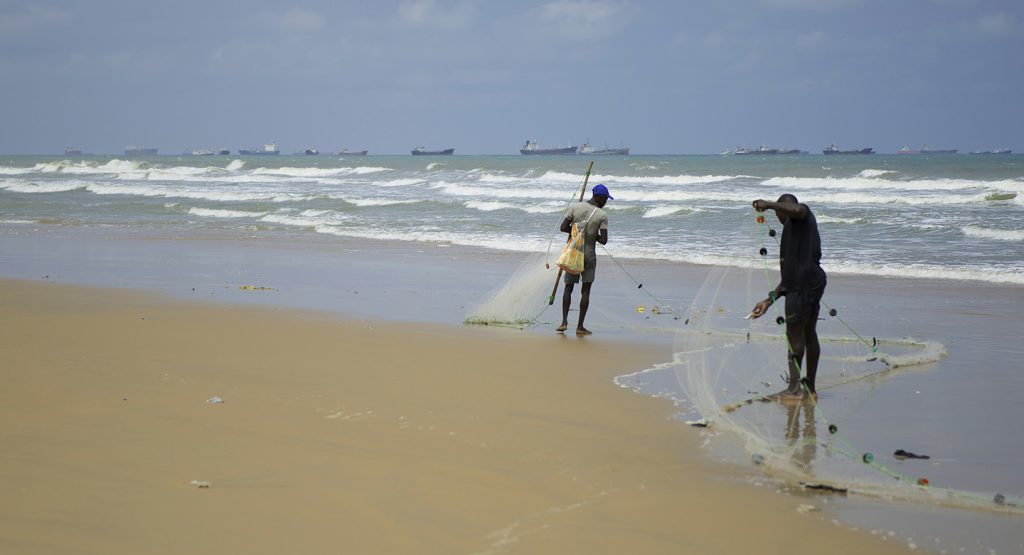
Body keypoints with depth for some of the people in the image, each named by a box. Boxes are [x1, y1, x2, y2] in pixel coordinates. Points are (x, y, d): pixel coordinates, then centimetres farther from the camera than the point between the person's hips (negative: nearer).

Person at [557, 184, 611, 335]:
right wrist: (593, 234, 8)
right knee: (585, 290, 4)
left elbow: (563, 228, -4)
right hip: (589, 255, -2)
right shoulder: (602, 215, -9)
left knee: (569, 287, 12)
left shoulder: (576, 207, -3)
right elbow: (604, 240, -11)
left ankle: (564, 321, 0)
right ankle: (580, 326, 3)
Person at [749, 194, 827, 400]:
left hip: (804, 283, -10)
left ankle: (795, 387, -5)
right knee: (809, 333, 13)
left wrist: (769, 204, -17)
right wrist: (769, 300, 27)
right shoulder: (793, 229, 28)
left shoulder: (802, 216, 4)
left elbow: (797, 209, -26)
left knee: (794, 333, -6)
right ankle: (809, 387, 19)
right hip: (813, 282, 10)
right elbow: (789, 274, 27)